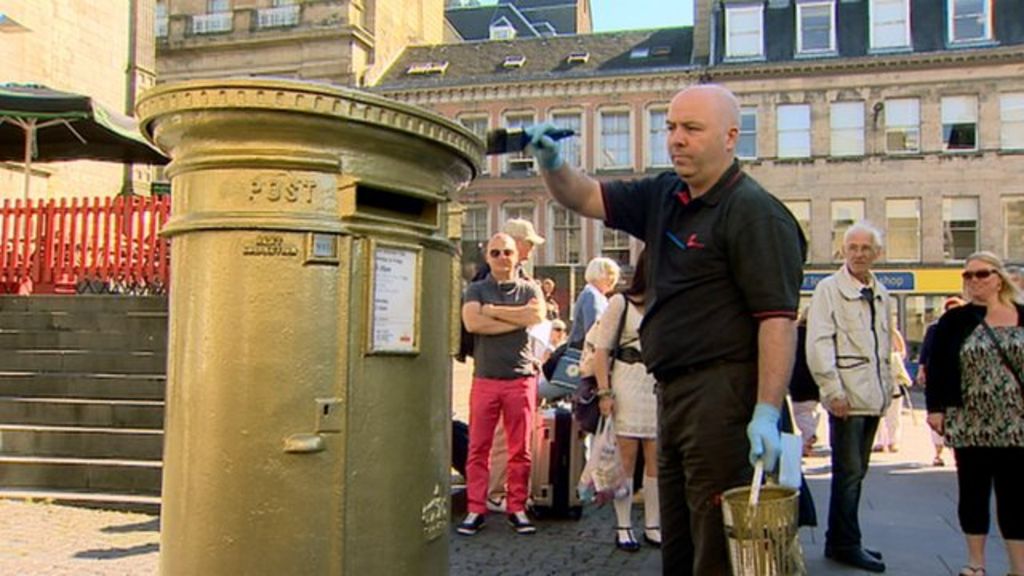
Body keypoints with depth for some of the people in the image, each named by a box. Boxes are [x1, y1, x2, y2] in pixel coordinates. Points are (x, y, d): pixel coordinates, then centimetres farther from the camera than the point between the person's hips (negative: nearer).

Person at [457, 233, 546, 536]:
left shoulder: (530, 289, 12)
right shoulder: (476, 290, 10)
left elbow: (537, 316, -10)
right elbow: (472, 323, -10)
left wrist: (493, 311, -7)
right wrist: (518, 318, -8)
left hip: (522, 377, 0)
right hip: (485, 378, 0)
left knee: (520, 450, 4)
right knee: (478, 448, 0)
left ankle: (517, 509, 13)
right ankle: (475, 510, 8)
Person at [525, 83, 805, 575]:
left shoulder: (755, 213, -13)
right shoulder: (664, 195, 13)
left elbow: (778, 319, -19)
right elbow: (587, 198, 16)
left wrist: (767, 414, -25)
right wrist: (551, 163, -4)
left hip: (723, 393, -9)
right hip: (672, 392, 9)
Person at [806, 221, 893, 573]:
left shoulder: (881, 295, 16)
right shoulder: (829, 289, -6)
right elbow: (818, 343, -13)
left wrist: (887, 388, 16)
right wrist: (833, 390, -17)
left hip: (873, 397, 7)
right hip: (847, 396, -7)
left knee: (855, 473, 12)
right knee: (848, 472, -4)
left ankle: (840, 541, 22)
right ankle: (846, 545, 7)